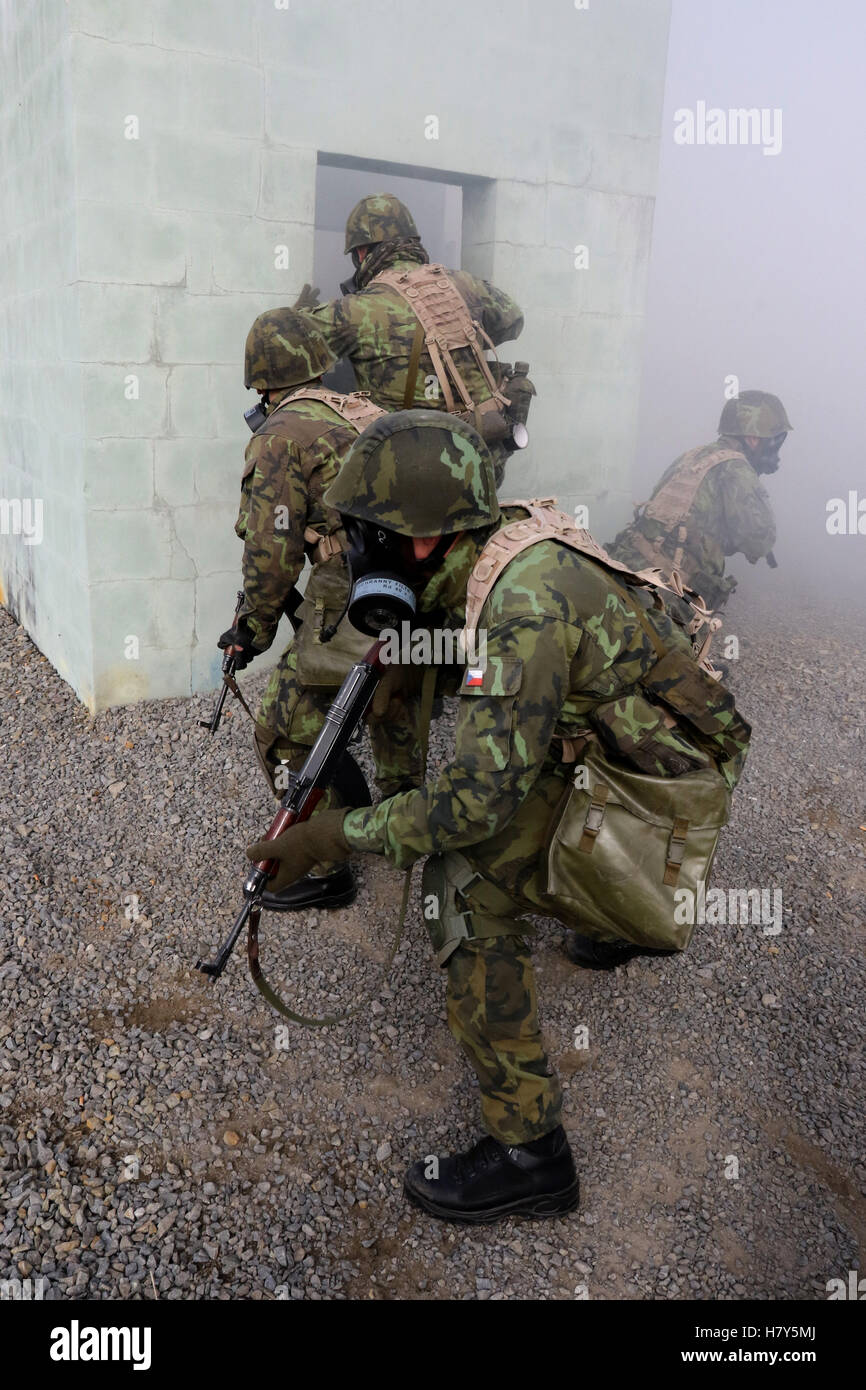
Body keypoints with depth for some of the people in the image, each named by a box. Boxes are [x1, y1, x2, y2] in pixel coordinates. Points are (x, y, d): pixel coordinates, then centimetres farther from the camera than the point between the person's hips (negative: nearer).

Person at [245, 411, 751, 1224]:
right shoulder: (494, 544, -4)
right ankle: (623, 922, 35)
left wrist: (328, 837, -27)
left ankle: (527, 1153, -6)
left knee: (467, 884, -17)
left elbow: (479, 798, -33)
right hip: (602, 750, 9)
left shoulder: (526, 608, -32)